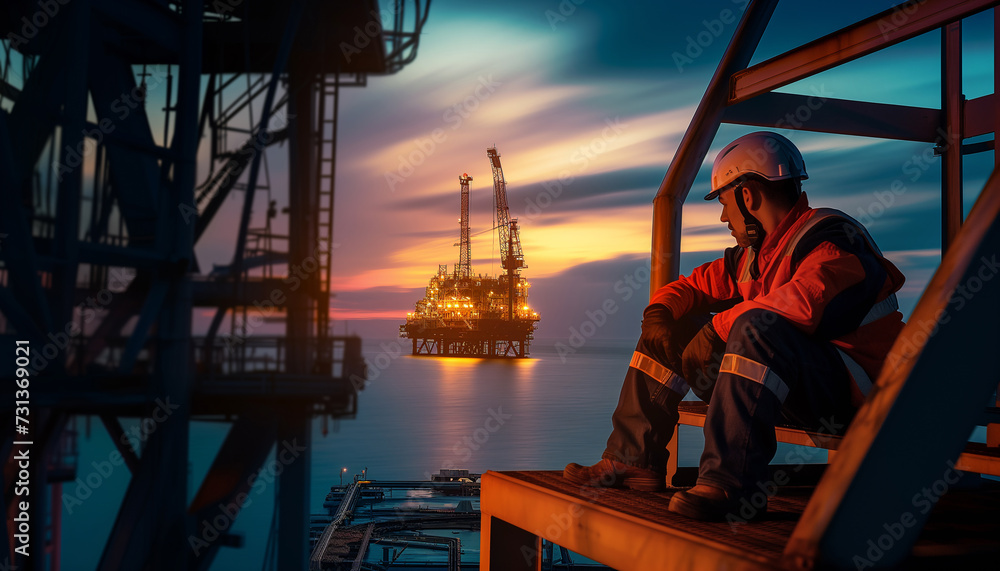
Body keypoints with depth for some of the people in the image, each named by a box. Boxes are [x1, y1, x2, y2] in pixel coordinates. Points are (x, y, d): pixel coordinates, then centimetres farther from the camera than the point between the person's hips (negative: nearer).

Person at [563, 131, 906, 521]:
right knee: (670, 329, 7)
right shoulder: (750, 256, 13)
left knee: (757, 327, -37)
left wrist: (717, 329, -24)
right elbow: (693, 287, 23)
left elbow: (801, 303, -34)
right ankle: (633, 460, 0)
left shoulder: (831, 240, -15)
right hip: (782, 394, 9)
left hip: (846, 392, -9)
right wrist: (659, 312, -1)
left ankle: (730, 483, -39)